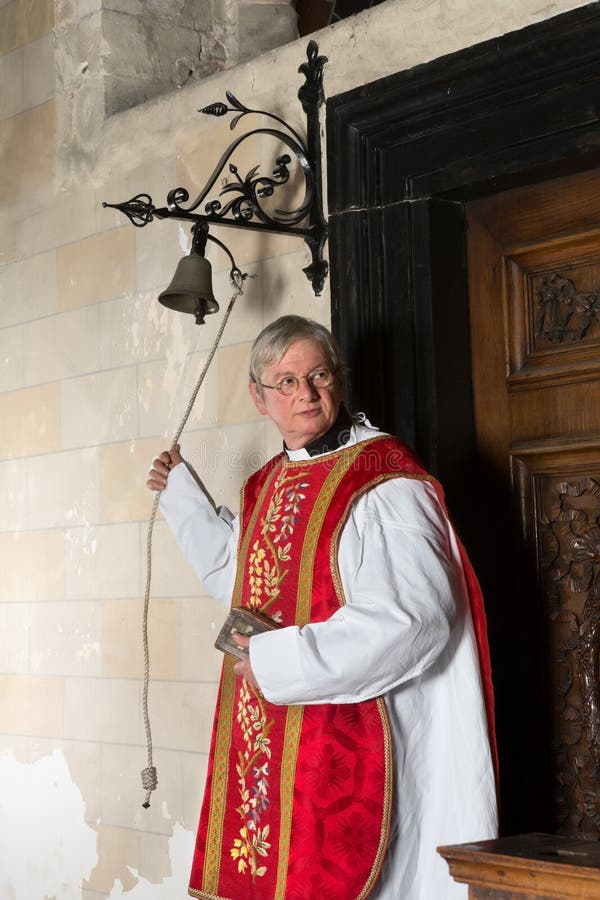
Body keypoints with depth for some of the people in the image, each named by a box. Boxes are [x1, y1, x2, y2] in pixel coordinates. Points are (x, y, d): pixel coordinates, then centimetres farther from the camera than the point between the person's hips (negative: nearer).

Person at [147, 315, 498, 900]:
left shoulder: (382, 481, -13)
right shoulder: (269, 485, 13)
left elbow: (415, 617, -23)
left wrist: (282, 660, -19)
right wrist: (180, 493, 34)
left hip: (351, 741, -8)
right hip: (266, 743, 8)